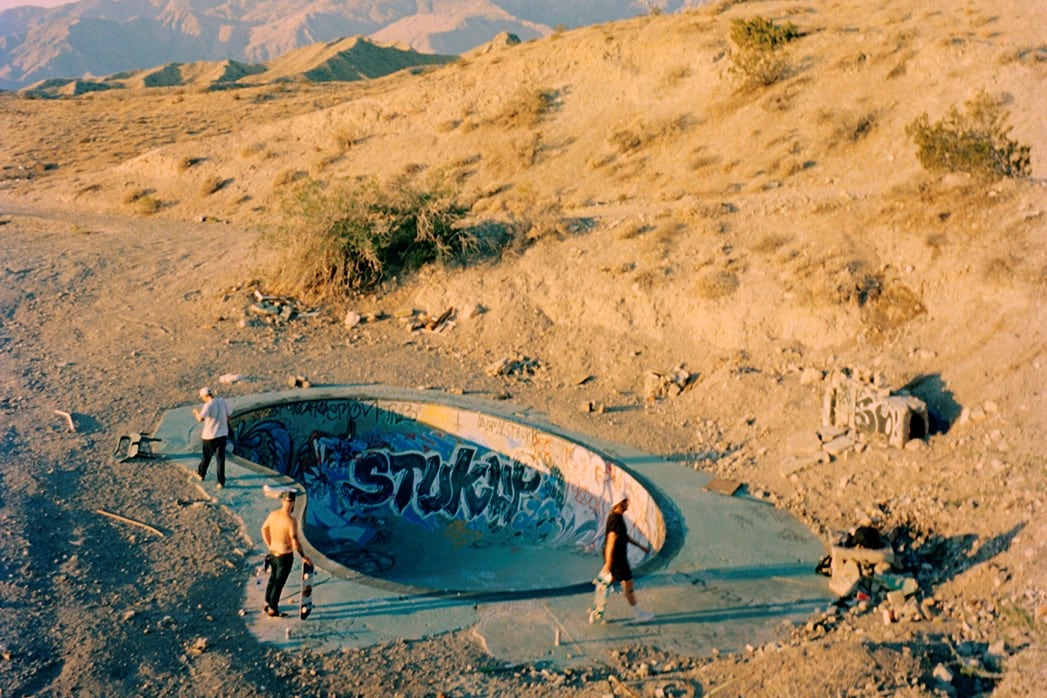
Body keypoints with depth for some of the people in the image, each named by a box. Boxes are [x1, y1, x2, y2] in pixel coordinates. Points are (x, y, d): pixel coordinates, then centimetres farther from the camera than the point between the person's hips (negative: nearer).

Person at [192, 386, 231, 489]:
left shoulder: (208, 405, -17)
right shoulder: (223, 402, 2)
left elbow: (200, 418, -26)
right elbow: (228, 416, 10)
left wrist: (196, 411, -5)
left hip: (210, 435, -4)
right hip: (223, 434, 4)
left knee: (206, 456, 17)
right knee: (220, 458, 5)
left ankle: (201, 473, 39)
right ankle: (221, 482, 2)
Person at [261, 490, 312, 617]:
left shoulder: (273, 514, -7)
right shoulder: (291, 521, -29)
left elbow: (264, 529, 8)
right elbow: (295, 542, -28)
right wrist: (303, 557, -16)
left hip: (273, 554, 7)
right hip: (285, 557, -7)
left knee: (272, 579, 25)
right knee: (279, 583, 9)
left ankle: (268, 604, 41)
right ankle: (272, 610, 23)